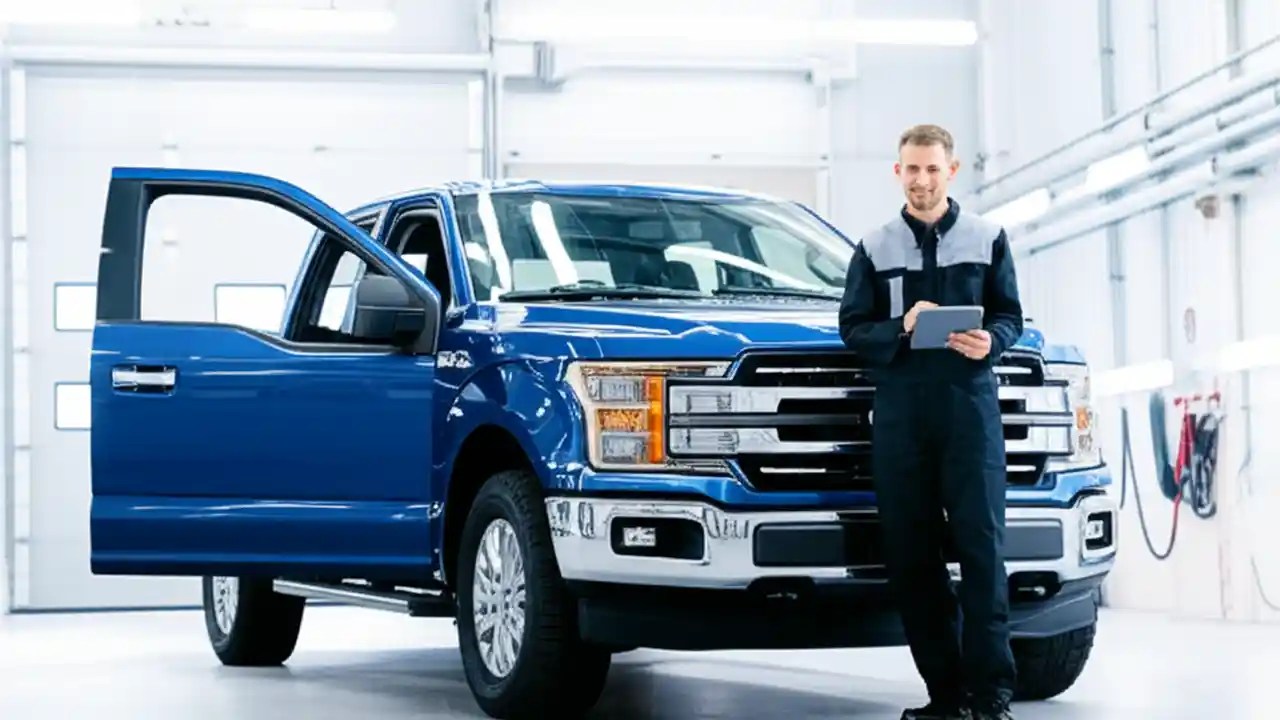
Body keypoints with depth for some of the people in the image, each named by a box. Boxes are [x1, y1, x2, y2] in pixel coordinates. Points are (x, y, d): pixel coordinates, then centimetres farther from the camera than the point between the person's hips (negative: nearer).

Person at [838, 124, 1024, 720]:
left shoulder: (987, 239, 13)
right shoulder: (875, 247, 15)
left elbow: (1010, 316, 11)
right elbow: (852, 328, 9)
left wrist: (990, 340, -12)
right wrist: (901, 328, -11)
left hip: (969, 403, -2)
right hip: (900, 409, 2)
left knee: (981, 543, -10)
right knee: (910, 553, -1)